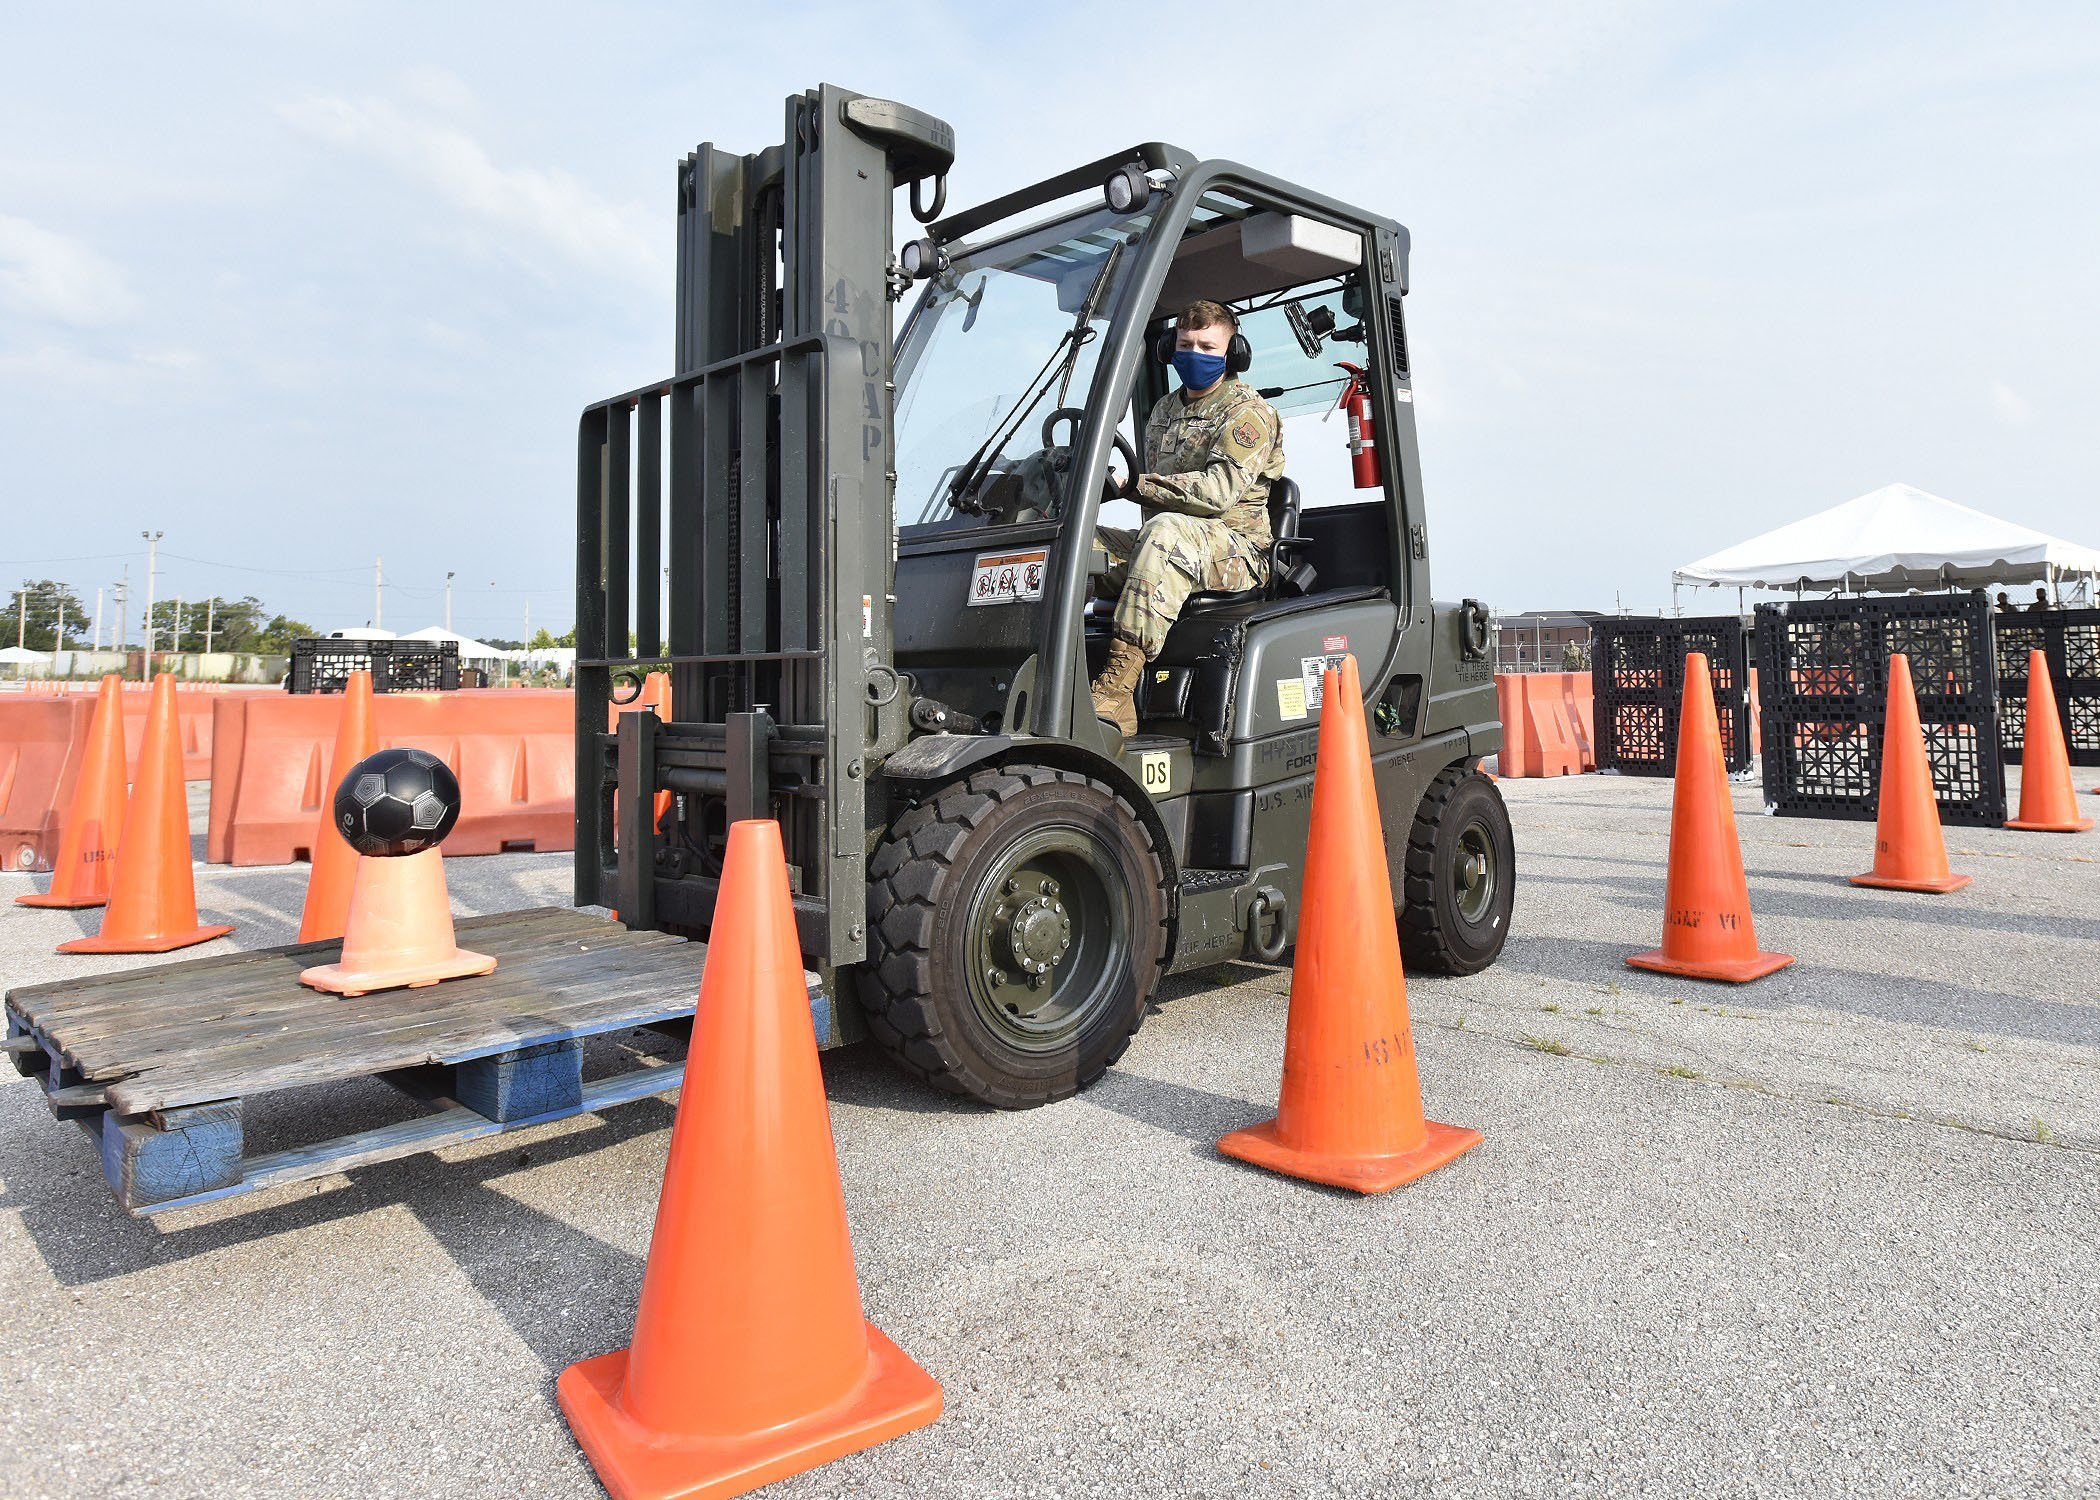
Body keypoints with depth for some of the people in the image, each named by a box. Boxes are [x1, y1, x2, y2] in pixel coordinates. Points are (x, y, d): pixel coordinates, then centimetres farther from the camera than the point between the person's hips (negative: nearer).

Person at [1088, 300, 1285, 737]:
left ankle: (1115, 691, -48)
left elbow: (1220, 489, -18)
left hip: (1236, 550, -7)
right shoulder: (1165, 410, 22)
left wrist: (1136, 484, -17)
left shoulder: (1249, 413, -2)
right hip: (1173, 551, 8)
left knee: (1165, 531, -40)